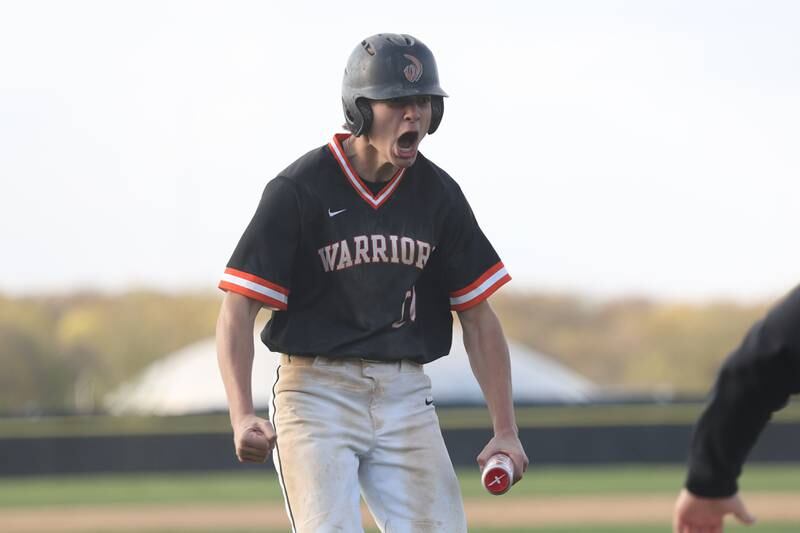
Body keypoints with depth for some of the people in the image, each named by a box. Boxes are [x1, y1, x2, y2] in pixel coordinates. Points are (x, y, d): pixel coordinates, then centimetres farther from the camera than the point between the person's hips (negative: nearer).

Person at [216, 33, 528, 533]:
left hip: (406, 395, 4)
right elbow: (238, 309, -11)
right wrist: (242, 417, -26)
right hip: (318, 392, -4)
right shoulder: (299, 189, -9)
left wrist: (506, 430, 0)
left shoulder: (439, 194, 5)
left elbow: (478, 317, 9)